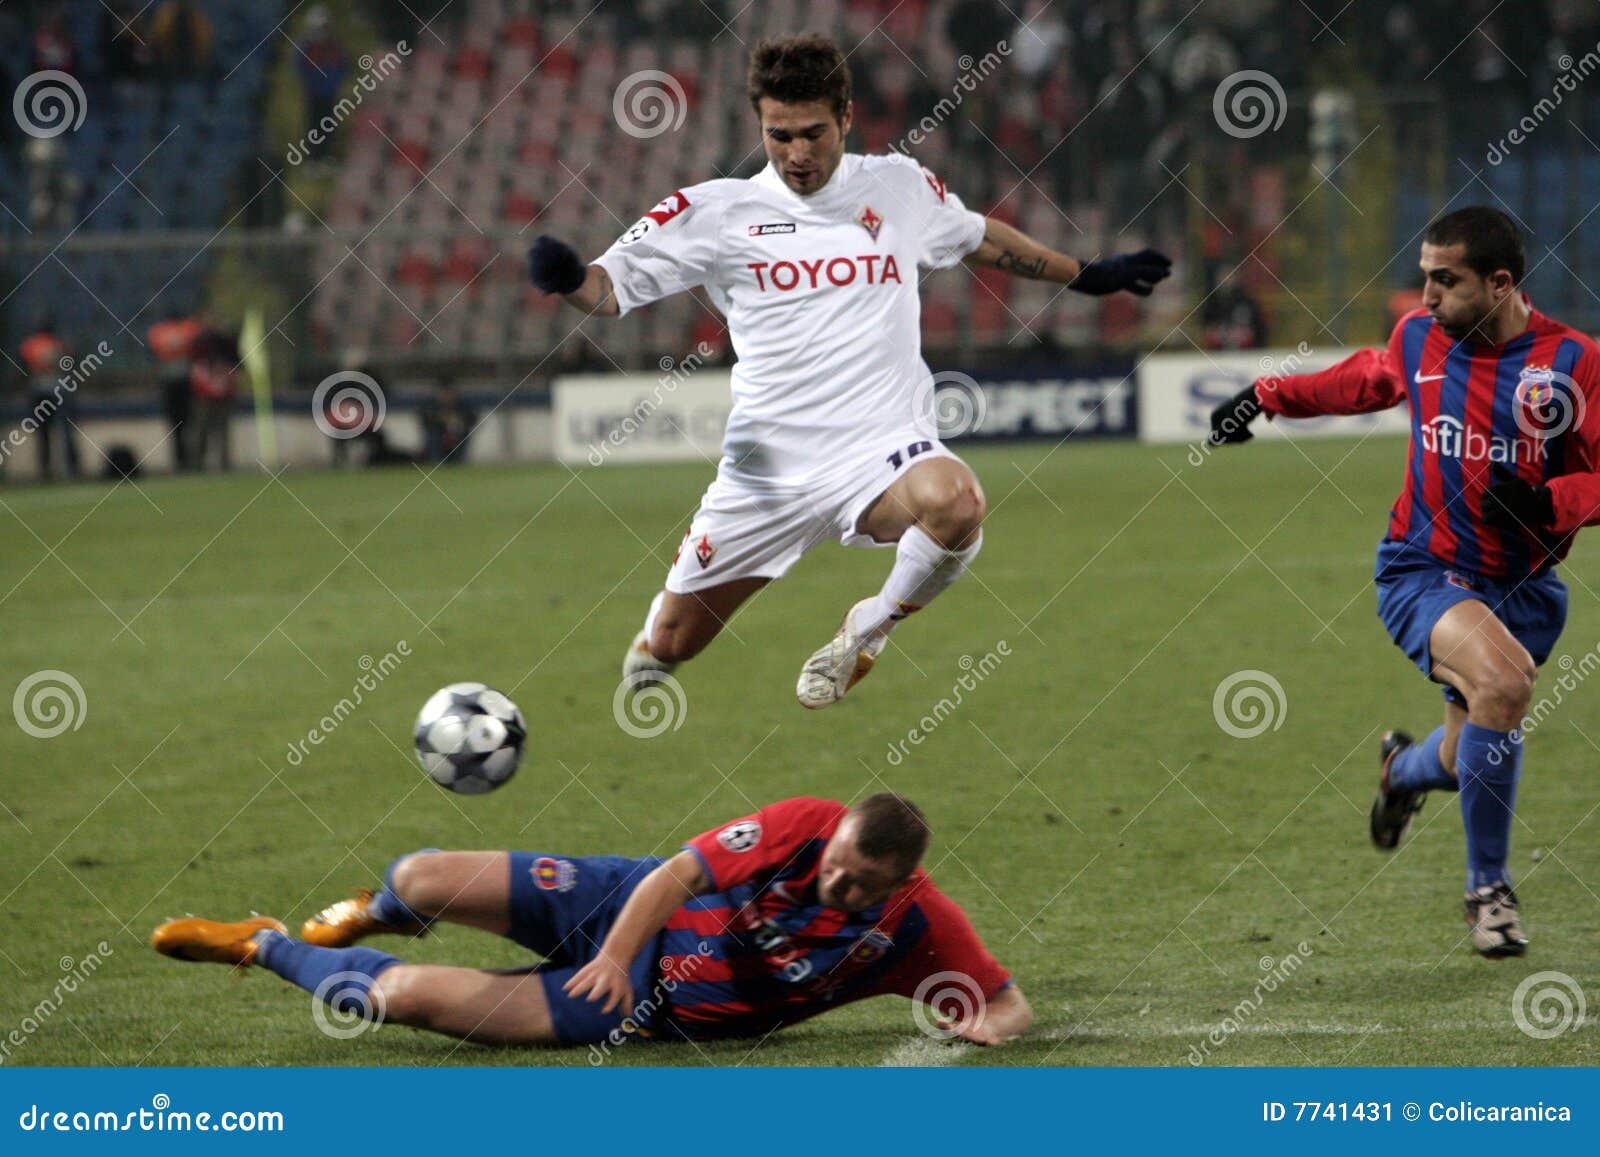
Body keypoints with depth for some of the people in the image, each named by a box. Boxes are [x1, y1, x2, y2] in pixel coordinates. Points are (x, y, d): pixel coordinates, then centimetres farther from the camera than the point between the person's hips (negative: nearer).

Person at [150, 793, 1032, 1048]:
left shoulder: (919, 928, -21)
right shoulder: (802, 827, -20)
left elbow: (1007, 1003, -13)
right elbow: (681, 871, -17)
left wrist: (990, 1025, -36)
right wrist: (618, 956, -30)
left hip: (652, 1012, -1)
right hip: (630, 908, 1)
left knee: (412, 997, -13)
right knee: (420, 879, -6)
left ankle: (266, 948, 16)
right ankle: (368, 918, 37)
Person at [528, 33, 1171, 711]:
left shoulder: (902, 188, 7)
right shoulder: (719, 211, 0)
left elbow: (978, 237, 27)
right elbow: (612, 288, -1)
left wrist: (1088, 275, 33)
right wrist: (568, 278, -24)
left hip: (884, 451, 0)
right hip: (768, 469, 0)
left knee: (954, 504, -35)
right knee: (668, 644, 4)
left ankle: (868, 632, -5)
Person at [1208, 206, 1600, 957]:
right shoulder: (1418, 339, -1)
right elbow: (1364, 381, 23)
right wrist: (1267, 397, 23)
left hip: (1522, 585, 1)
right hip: (1422, 573, -1)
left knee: (1472, 759, 9)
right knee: (1502, 680, -30)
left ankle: (1407, 769, 53)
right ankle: (1488, 889, -14)